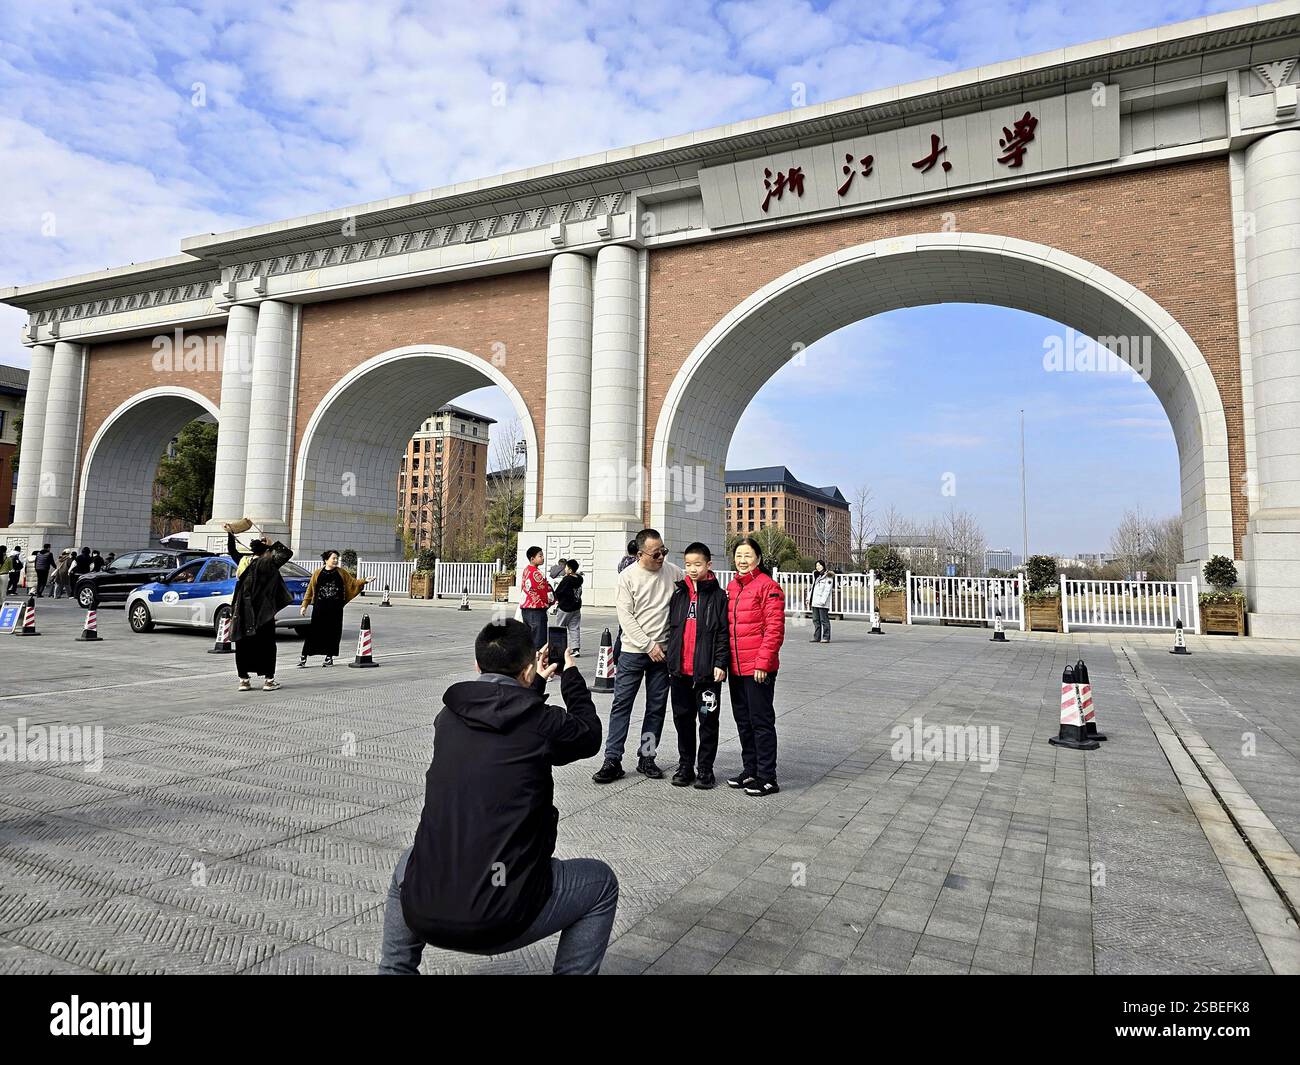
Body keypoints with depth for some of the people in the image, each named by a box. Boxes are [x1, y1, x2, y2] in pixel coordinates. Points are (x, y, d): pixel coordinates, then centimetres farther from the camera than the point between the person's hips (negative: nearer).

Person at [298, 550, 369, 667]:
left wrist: (364, 580, -7)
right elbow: (310, 590, 6)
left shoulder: (341, 572, 8)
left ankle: (329, 657, 15)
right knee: (313, 632, -4)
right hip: (319, 608, -2)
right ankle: (303, 657, 0)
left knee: (333, 632, 4)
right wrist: (304, 605, 2)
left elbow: (353, 582, 9)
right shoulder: (318, 573, 4)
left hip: (335, 609, 2)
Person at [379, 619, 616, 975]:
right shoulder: (542, 723, -10)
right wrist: (572, 675, 26)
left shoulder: (448, 717, 5)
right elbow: (589, 735, 13)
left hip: (424, 914, 5)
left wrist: (535, 685, 33)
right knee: (602, 882, 19)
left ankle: (394, 969, 36)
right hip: (501, 922, -4)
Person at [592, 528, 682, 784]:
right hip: (633, 651, -2)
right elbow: (626, 616, -9)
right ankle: (612, 760, 6)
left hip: (663, 651, 3)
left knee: (657, 707, 9)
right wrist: (648, 646, -13)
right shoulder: (627, 577, -6)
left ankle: (646, 758, 21)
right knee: (622, 705, -1)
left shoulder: (673, 573, 1)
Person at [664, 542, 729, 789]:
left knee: (708, 720, 5)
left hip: (707, 671, -4)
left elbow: (723, 632, -5)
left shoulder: (717, 595, -3)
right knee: (682, 718, 12)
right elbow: (671, 627, 15)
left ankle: (705, 768, 17)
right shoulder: (679, 593, 10)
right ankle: (685, 766, 24)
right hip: (680, 669, 4)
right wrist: (671, 661, 12)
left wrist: (720, 663, -12)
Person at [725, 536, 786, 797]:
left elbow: (774, 629, -14)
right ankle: (750, 770, 29)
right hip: (735, 666, 8)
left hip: (758, 668, -7)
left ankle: (767, 777, 11)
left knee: (761, 721, 0)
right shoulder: (732, 586, 12)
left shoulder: (768, 586, -10)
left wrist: (762, 662, -18)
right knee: (743, 720, 16)